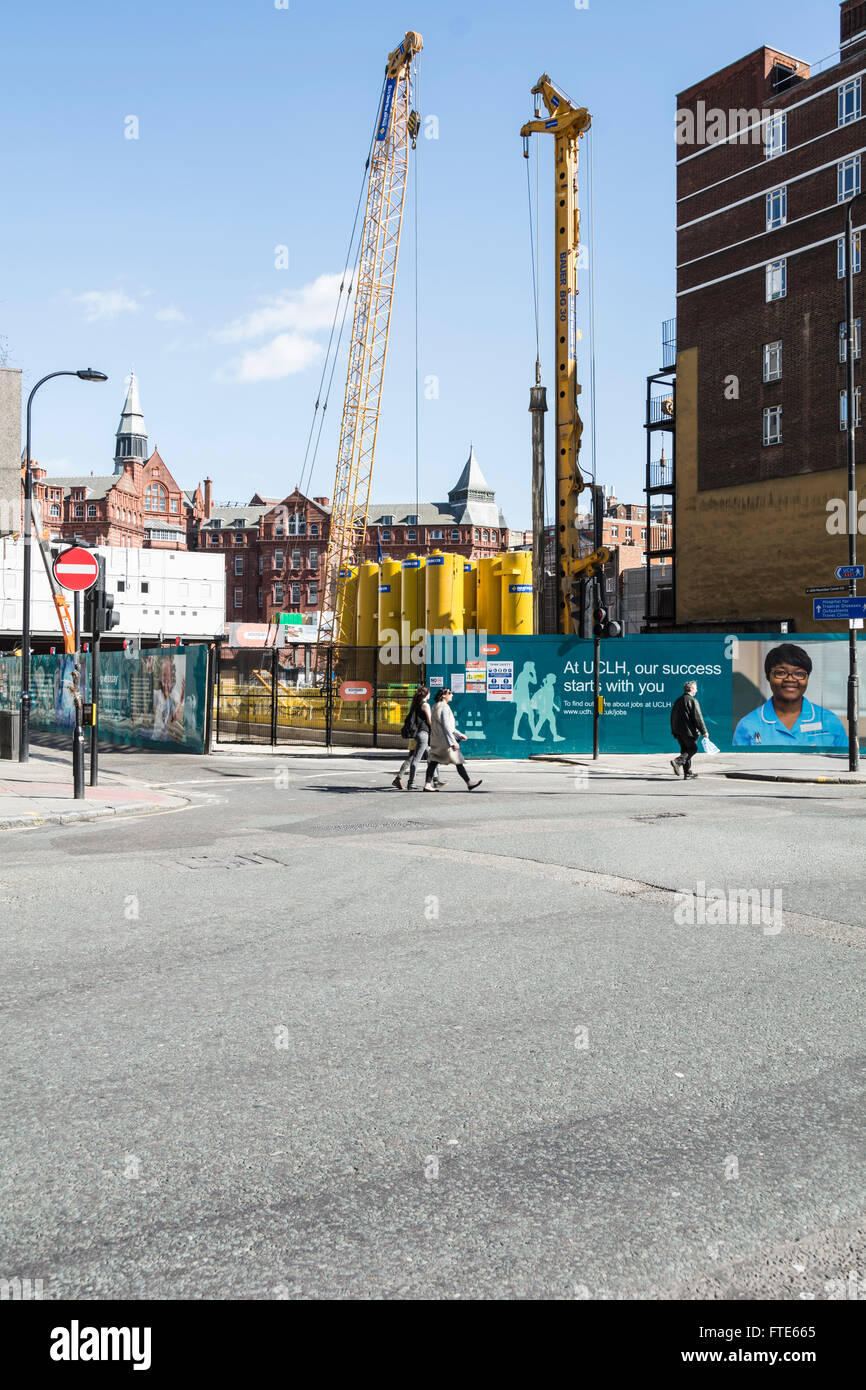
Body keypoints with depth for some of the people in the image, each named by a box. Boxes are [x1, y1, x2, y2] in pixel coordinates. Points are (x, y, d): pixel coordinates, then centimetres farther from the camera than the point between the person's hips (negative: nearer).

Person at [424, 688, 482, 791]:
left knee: (433, 762, 6)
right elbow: (446, 727, -20)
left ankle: (427, 784, 2)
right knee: (459, 762, 0)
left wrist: (459, 734, 25)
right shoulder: (444, 707, -15)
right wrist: (453, 742, -19)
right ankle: (469, 783, 6)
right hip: (445, 741, -9)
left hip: (436, 741, 9)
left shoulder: (436, 707, 15)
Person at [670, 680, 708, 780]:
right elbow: (698, 718, -13)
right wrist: (704, 731, -8)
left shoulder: (677, 701, 14)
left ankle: (688, 773, 12)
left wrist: (674, 731, 23)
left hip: (678, 731, 8)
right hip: (688, 730, -8)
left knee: (685, 750, 13)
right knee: (693, 749, 3)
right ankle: (677, 761, -18)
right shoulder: (692, 701, -10)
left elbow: (672, 717, 17)